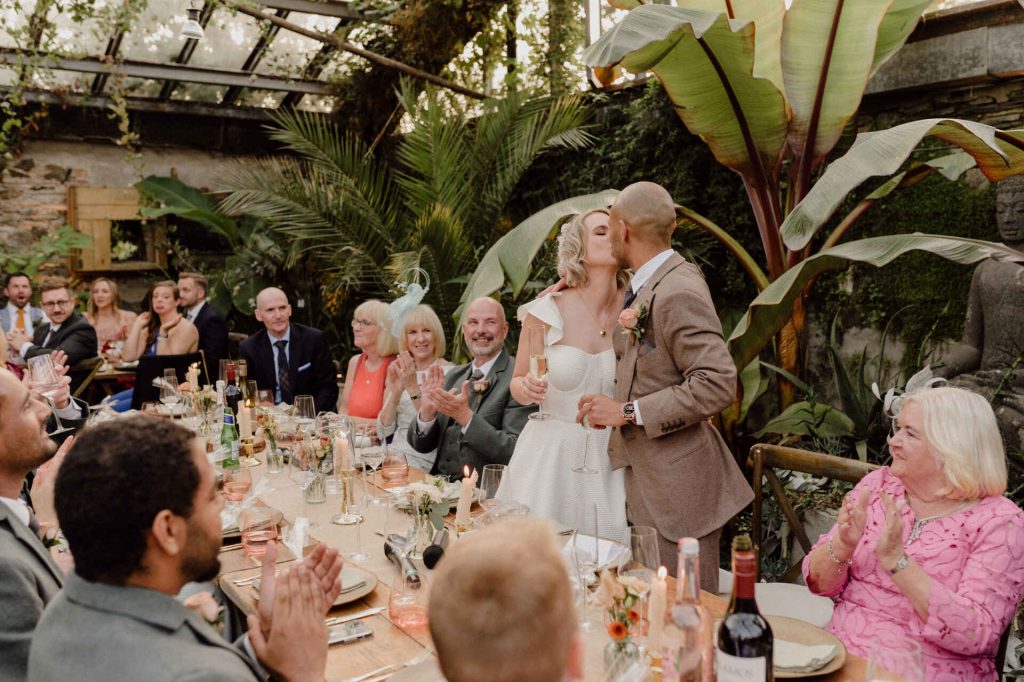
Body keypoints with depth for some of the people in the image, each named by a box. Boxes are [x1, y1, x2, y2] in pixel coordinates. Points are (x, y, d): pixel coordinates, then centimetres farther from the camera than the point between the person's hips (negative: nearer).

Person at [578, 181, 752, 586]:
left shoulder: (678, 293, -20)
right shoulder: (644, 286, 10)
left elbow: (718, 384, -25)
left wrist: (628, 412, -21)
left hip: (678, 488, -9)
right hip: (648, 481, 10)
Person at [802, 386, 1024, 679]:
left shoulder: (1000, 523, -6)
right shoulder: (878, 485, 5)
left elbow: (976, 634, -16)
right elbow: (820, 584, 5)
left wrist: (896, 560, -24)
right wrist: (843, 545, -15)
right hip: (838, 658, 3)